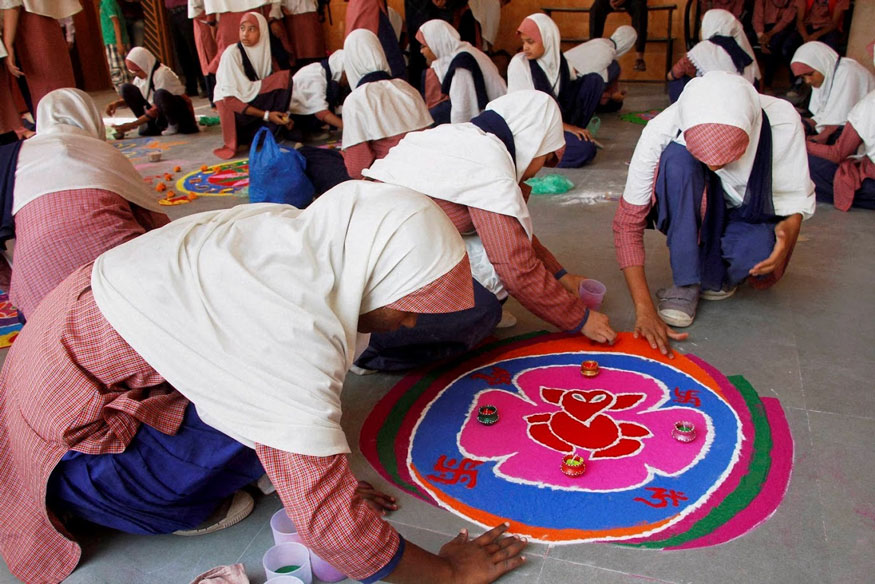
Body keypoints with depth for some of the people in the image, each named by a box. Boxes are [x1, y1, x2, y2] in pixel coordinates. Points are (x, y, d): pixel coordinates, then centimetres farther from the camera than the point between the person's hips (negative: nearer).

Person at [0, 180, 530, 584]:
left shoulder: (292, 230, -9)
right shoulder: (294, 336, -34)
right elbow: (331, 526, -30)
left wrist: (329, 478, 9)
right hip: (67, 442, -8)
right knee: (280, 415, -24)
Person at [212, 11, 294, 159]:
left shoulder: (263, 50, 2)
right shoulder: (232, 53, -16)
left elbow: (266, 89, 6)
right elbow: (231, 97, -21)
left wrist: (283, 113, -8)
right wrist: (266, 115, -28)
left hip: (256, 103, 6)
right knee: (283, 78, -22)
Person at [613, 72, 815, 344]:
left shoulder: (782, 121, -27)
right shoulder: (660, 132, -30)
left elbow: (797, 197, -12)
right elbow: (628, 222, -29)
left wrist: (791, 225, -36)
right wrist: (644, 308, -36)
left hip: (750, 217, 0)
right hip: (690, 218, 0)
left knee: (754, 252, -37)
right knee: (677, 158, -33)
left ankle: (714, 275, 0)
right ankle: (687, 283, -22)